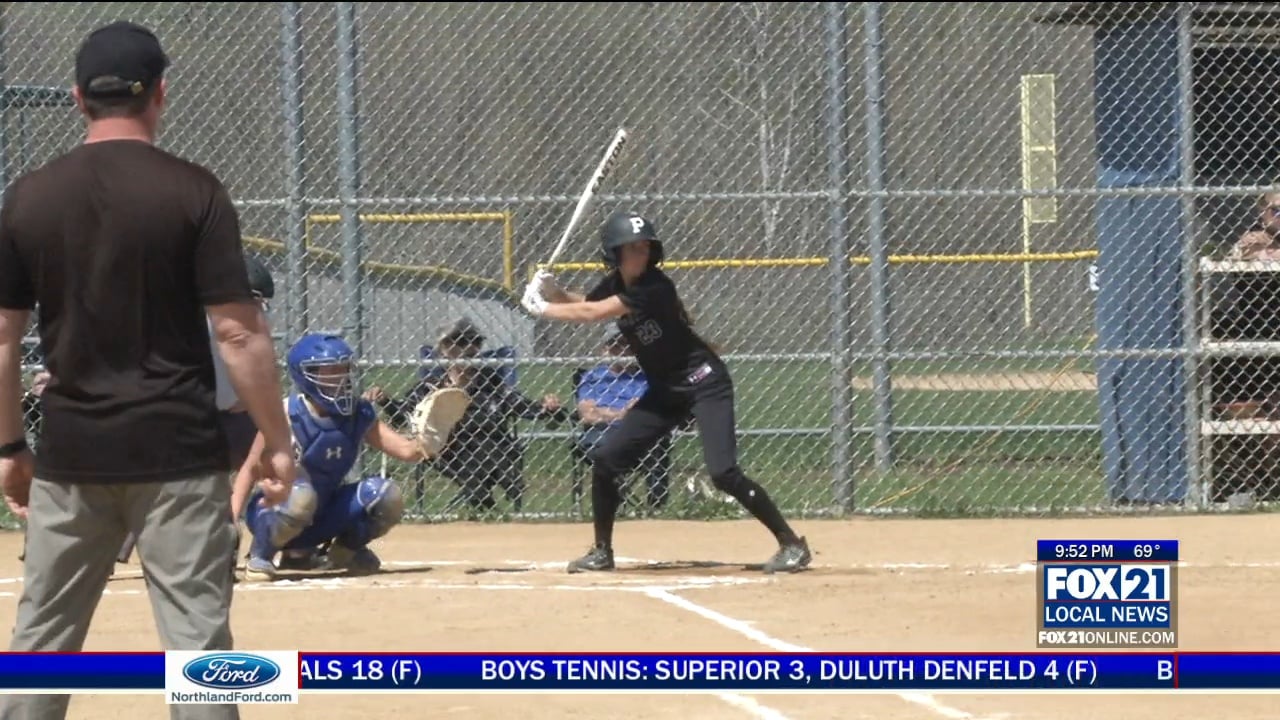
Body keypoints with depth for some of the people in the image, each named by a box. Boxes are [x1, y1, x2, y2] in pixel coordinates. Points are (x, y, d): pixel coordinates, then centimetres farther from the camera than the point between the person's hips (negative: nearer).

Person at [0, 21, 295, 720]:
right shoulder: (193, 192, -7)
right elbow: (238, 332, -10)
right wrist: (276, 440, -2)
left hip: (71, 453, 3)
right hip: (176, 450, -3)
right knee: (195, 634, -2)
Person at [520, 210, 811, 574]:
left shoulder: (653, 288, -24)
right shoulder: (615, 285, 1)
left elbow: (592, 314, -26)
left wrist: (542, 309, -16)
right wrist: (552, 292, -10)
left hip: (704, 383, -8)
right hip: (665, 390, 8)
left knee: (723, 472, -21)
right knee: (606, 459, 0)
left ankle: (791, 544, -12)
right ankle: (602, 551, 15)